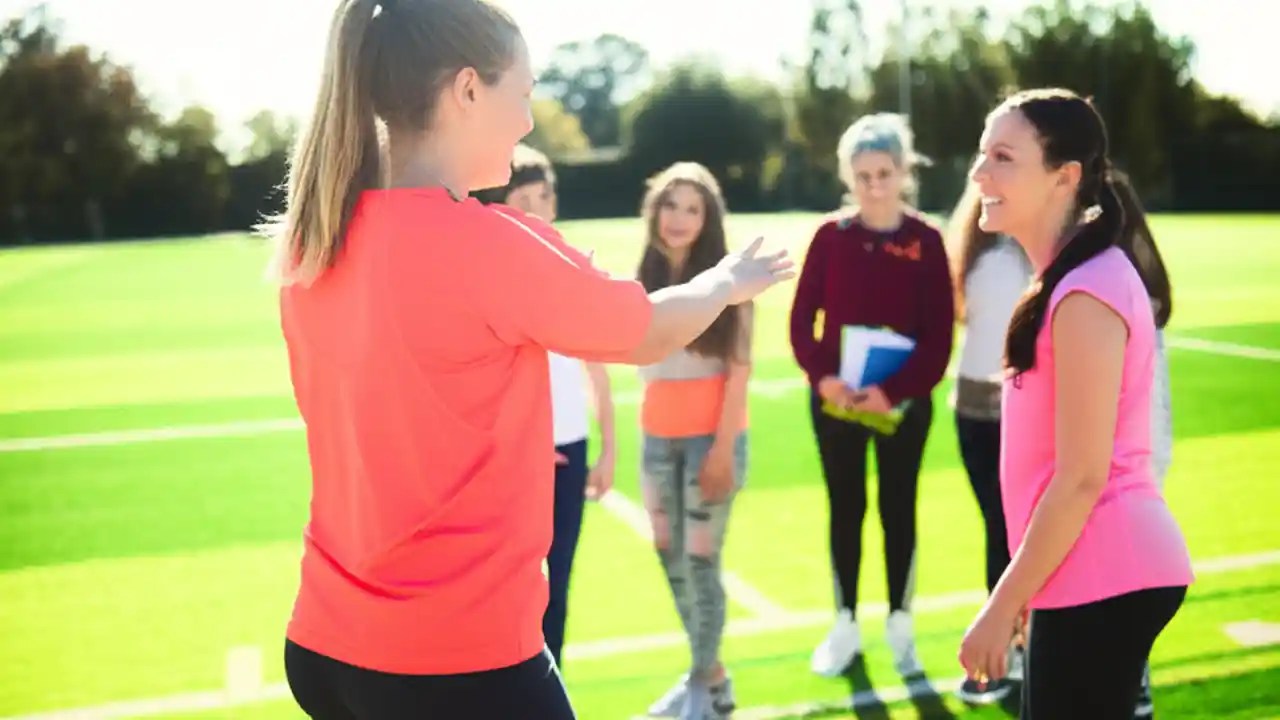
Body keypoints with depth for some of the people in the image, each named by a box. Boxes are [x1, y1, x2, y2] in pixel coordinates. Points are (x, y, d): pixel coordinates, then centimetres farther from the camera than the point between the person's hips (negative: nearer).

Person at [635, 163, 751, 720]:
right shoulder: (645, 281, 7)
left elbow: (739, 371, -9)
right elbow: (645, 362, 9)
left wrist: (723, 448, -14)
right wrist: (644, 437, 6)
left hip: (712, 435, -5)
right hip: (657, 437, 6)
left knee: (701, 559, -3)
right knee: (669, 556, 10)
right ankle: (709, 673, 24)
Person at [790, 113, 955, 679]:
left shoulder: (925, 241, -6)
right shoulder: (831, 236, -2)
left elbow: (939, 335, -9)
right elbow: (801, 319, -2)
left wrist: (896, 390, -20)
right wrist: (821, 376, -18)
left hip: (903, 402, -1)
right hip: (835, 399, 2)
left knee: (897, 509, 10)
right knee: (845, 509, 11)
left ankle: (900, 625, 24)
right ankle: (846, 625, 24)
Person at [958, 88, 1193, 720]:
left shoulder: (1086, 294, -19)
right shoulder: (1074, 278, 12)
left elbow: (1082, 478, -20)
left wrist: (1002, 606, -15)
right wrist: (1021, 588, 19)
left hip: (1102, 580, -10)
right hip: (1099, 573, 10)